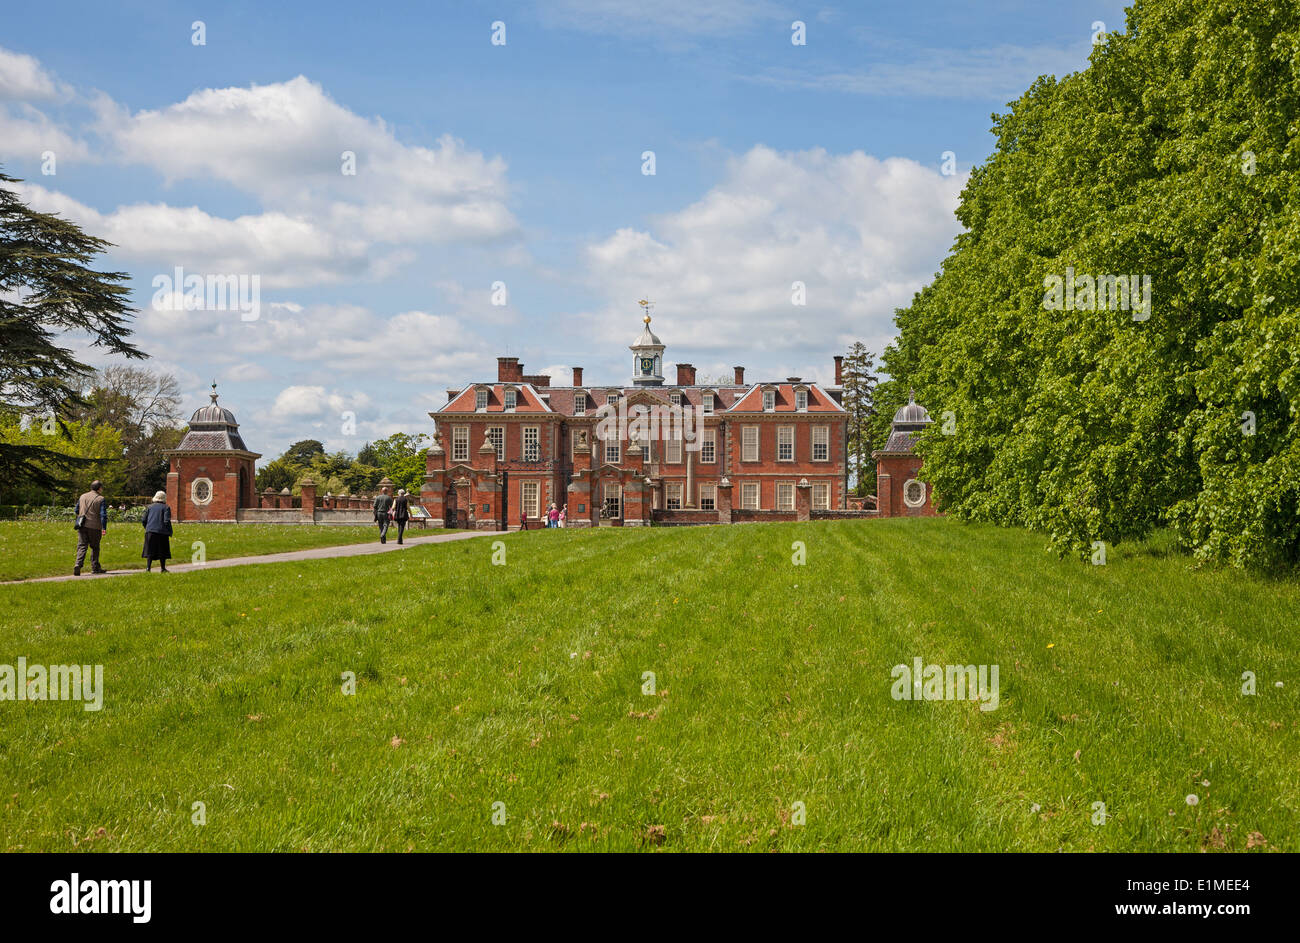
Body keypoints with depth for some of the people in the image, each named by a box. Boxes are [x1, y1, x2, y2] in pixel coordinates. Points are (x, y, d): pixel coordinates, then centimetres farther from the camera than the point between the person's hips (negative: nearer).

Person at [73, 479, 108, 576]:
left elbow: (77, 511, 18)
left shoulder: (82, 496, 10)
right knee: (95, 547, 12)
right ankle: (95, 567, 19)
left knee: (82, 546, -1)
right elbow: (103, 514, -12)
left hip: (82, 526, 3)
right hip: (94, 527, -3)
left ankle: (78, 565, -21)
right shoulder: (101, 499, -5)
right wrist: (104, 528, -11)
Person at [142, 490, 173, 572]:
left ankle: (148, 567, -4)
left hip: (150, 531, 3)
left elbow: (144, 521, 6)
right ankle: (162, 568, 13)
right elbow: (167, 521, -12)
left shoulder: (149, 507, 7)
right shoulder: (166, 507, -3)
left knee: (150, 550, 6)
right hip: (162, 532, -2)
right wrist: (170, 532, -2)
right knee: (162, 550, 8)